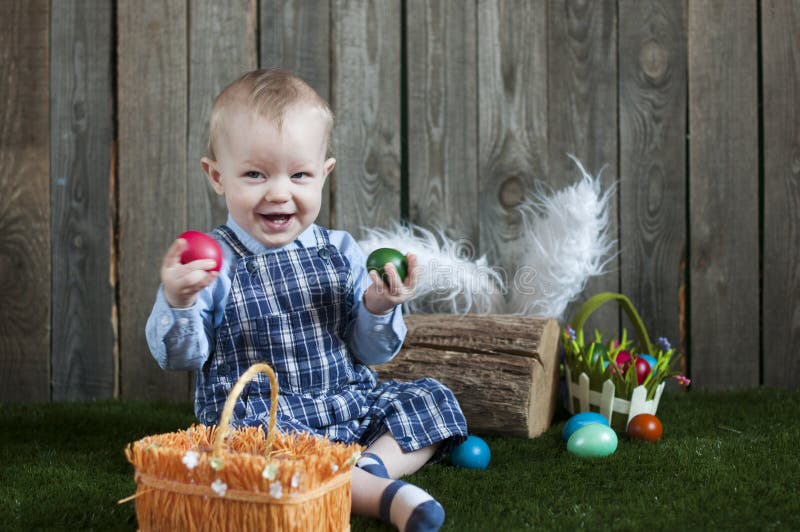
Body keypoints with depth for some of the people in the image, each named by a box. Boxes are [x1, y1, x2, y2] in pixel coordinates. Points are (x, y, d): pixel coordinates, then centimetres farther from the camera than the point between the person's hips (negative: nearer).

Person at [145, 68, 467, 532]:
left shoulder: (341, 252, 4)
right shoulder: (213, 262, -6)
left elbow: (371, 352, 7)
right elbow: (180, 356, -9)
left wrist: (379, 308, -14)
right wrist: (178, 302, -28)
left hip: (348, 403, 5)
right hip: (257, 415, -5)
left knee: (432, 399, -5)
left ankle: (370, 467, -26)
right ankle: (383, 494, -33)